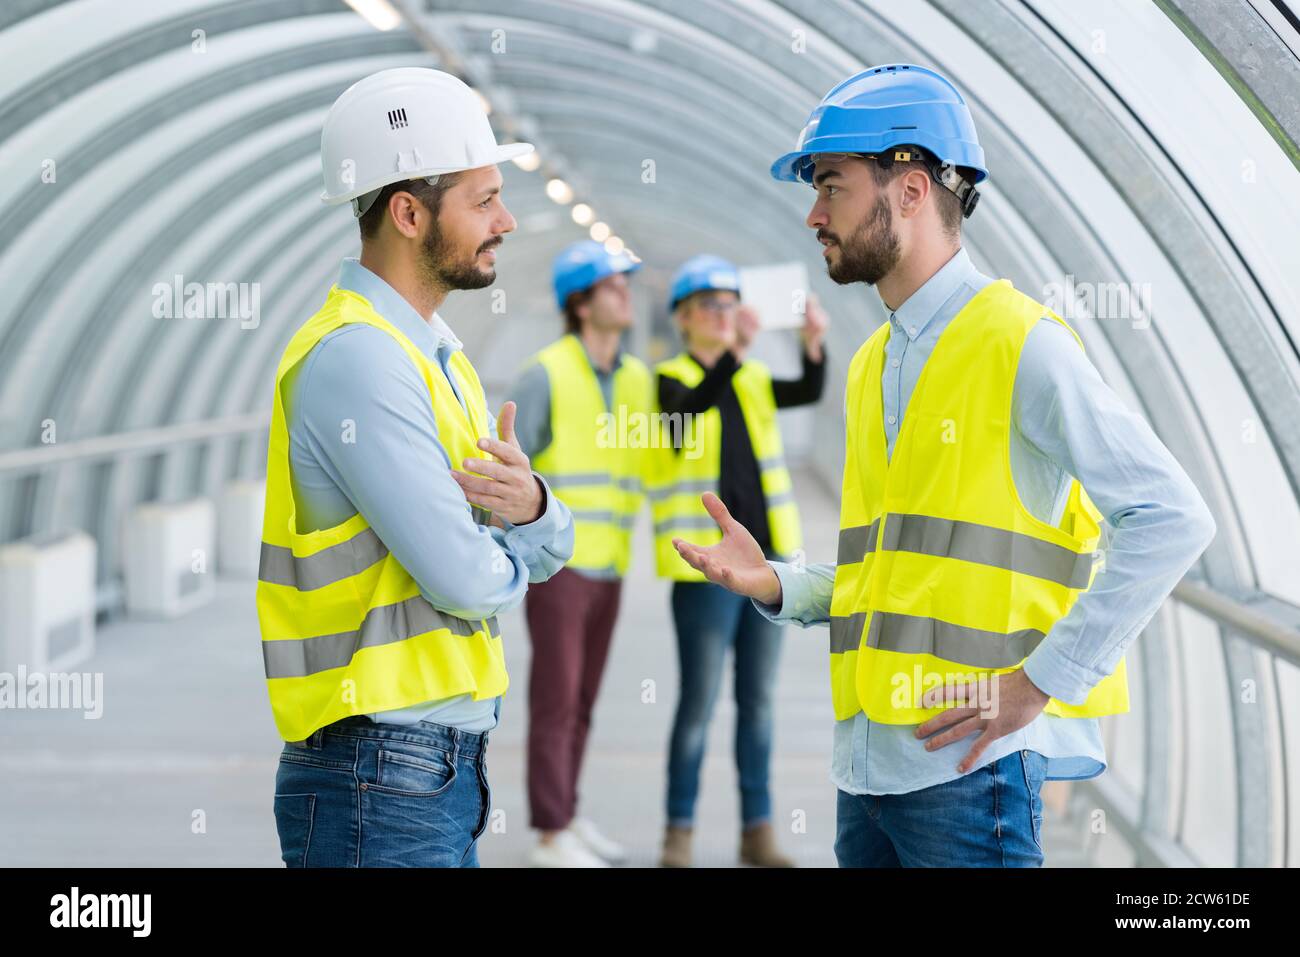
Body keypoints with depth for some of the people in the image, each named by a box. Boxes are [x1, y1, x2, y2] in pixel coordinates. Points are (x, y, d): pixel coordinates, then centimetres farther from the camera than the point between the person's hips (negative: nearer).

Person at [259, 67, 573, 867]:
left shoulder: (435, 352, 14)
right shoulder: (358, 359, -17)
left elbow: (547, 556, 13)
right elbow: (468, 580, -22)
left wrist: (533, 506, -10)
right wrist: (515, 542, 1)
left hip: (445, 773, 9)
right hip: (379, 779, -9)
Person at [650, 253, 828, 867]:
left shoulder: (754, 382, 12)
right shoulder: (671, 380, -2)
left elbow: (809, 391, -8)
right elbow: (696, 405, -25)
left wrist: (814, 343, -27)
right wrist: (733, 353, -40)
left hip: (767, 563, 5)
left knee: (758, 701, 8)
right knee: (698, 703, -3)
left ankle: (757, 829, 14)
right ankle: (679, 832, 6)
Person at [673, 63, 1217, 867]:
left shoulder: (1021, 346, -7)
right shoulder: (872, 366, 17)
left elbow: (1173, 519, -13)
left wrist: (1045, 680, -15)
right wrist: (776, 585, 3)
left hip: (969, 764, -7)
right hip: (869, 762, 7)